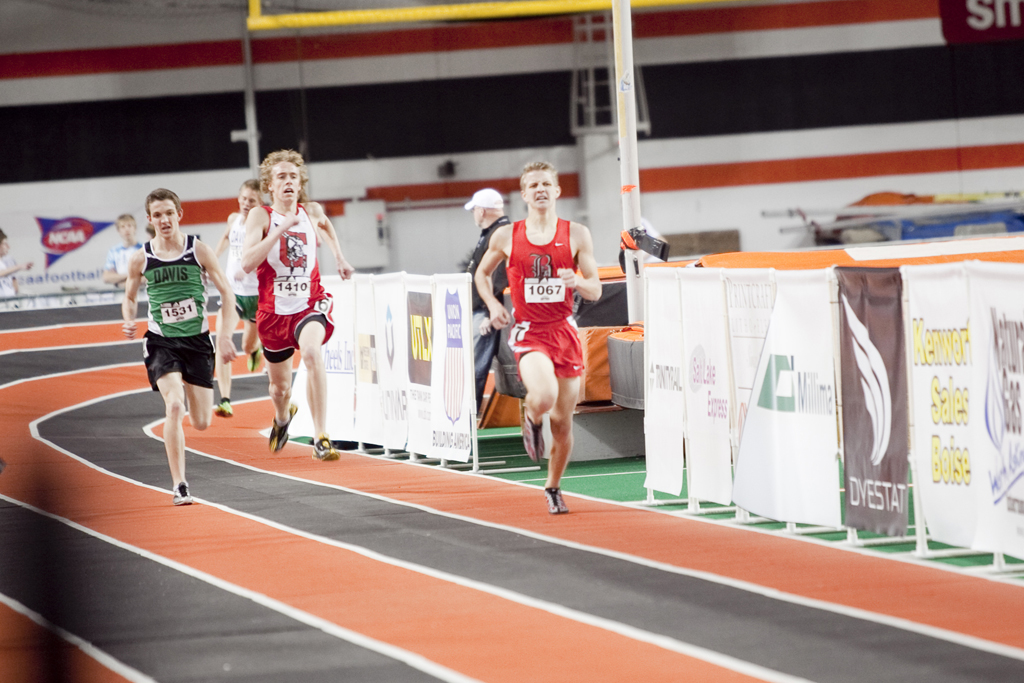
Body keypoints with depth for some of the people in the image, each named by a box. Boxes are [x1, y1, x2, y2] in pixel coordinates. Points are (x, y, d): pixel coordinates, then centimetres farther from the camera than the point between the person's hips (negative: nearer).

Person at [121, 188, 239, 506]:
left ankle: (187, 393, 46)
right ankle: (179, 485, -18)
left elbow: (226, 291, 1)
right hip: (161, 342, -1)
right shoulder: (140, 259, -2)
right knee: (174, 407, -24)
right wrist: (129, 322, -8)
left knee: (202, 423, 6)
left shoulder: (198, 250, -5)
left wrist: (226, 335, -7)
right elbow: (130, 298, 14)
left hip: (197, 340, 1)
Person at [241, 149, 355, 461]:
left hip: (310, 304, 0)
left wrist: (339, 258, 19)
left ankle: (321, 439, -35)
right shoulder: (261, 216, -8)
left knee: (312, 352, -33)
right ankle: (282, 417, 55)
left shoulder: (312, 212, 2)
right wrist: (282, 228, -27)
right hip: (274, 310, 0)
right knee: (280, 386, 14)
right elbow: (247, 263, -24)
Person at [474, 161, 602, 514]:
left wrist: (576, 282, -19)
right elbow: (482, 273, 18)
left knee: (563, 422, 7)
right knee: (544, 396, -30)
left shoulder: (576, 235, 1)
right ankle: (531, 419, 7)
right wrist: (492, 304, 0)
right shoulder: (507, 237, 0)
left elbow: (595, 291, 4)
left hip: (565, 332, 2)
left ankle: (553, 488, 30)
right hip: (528, 333, -2)